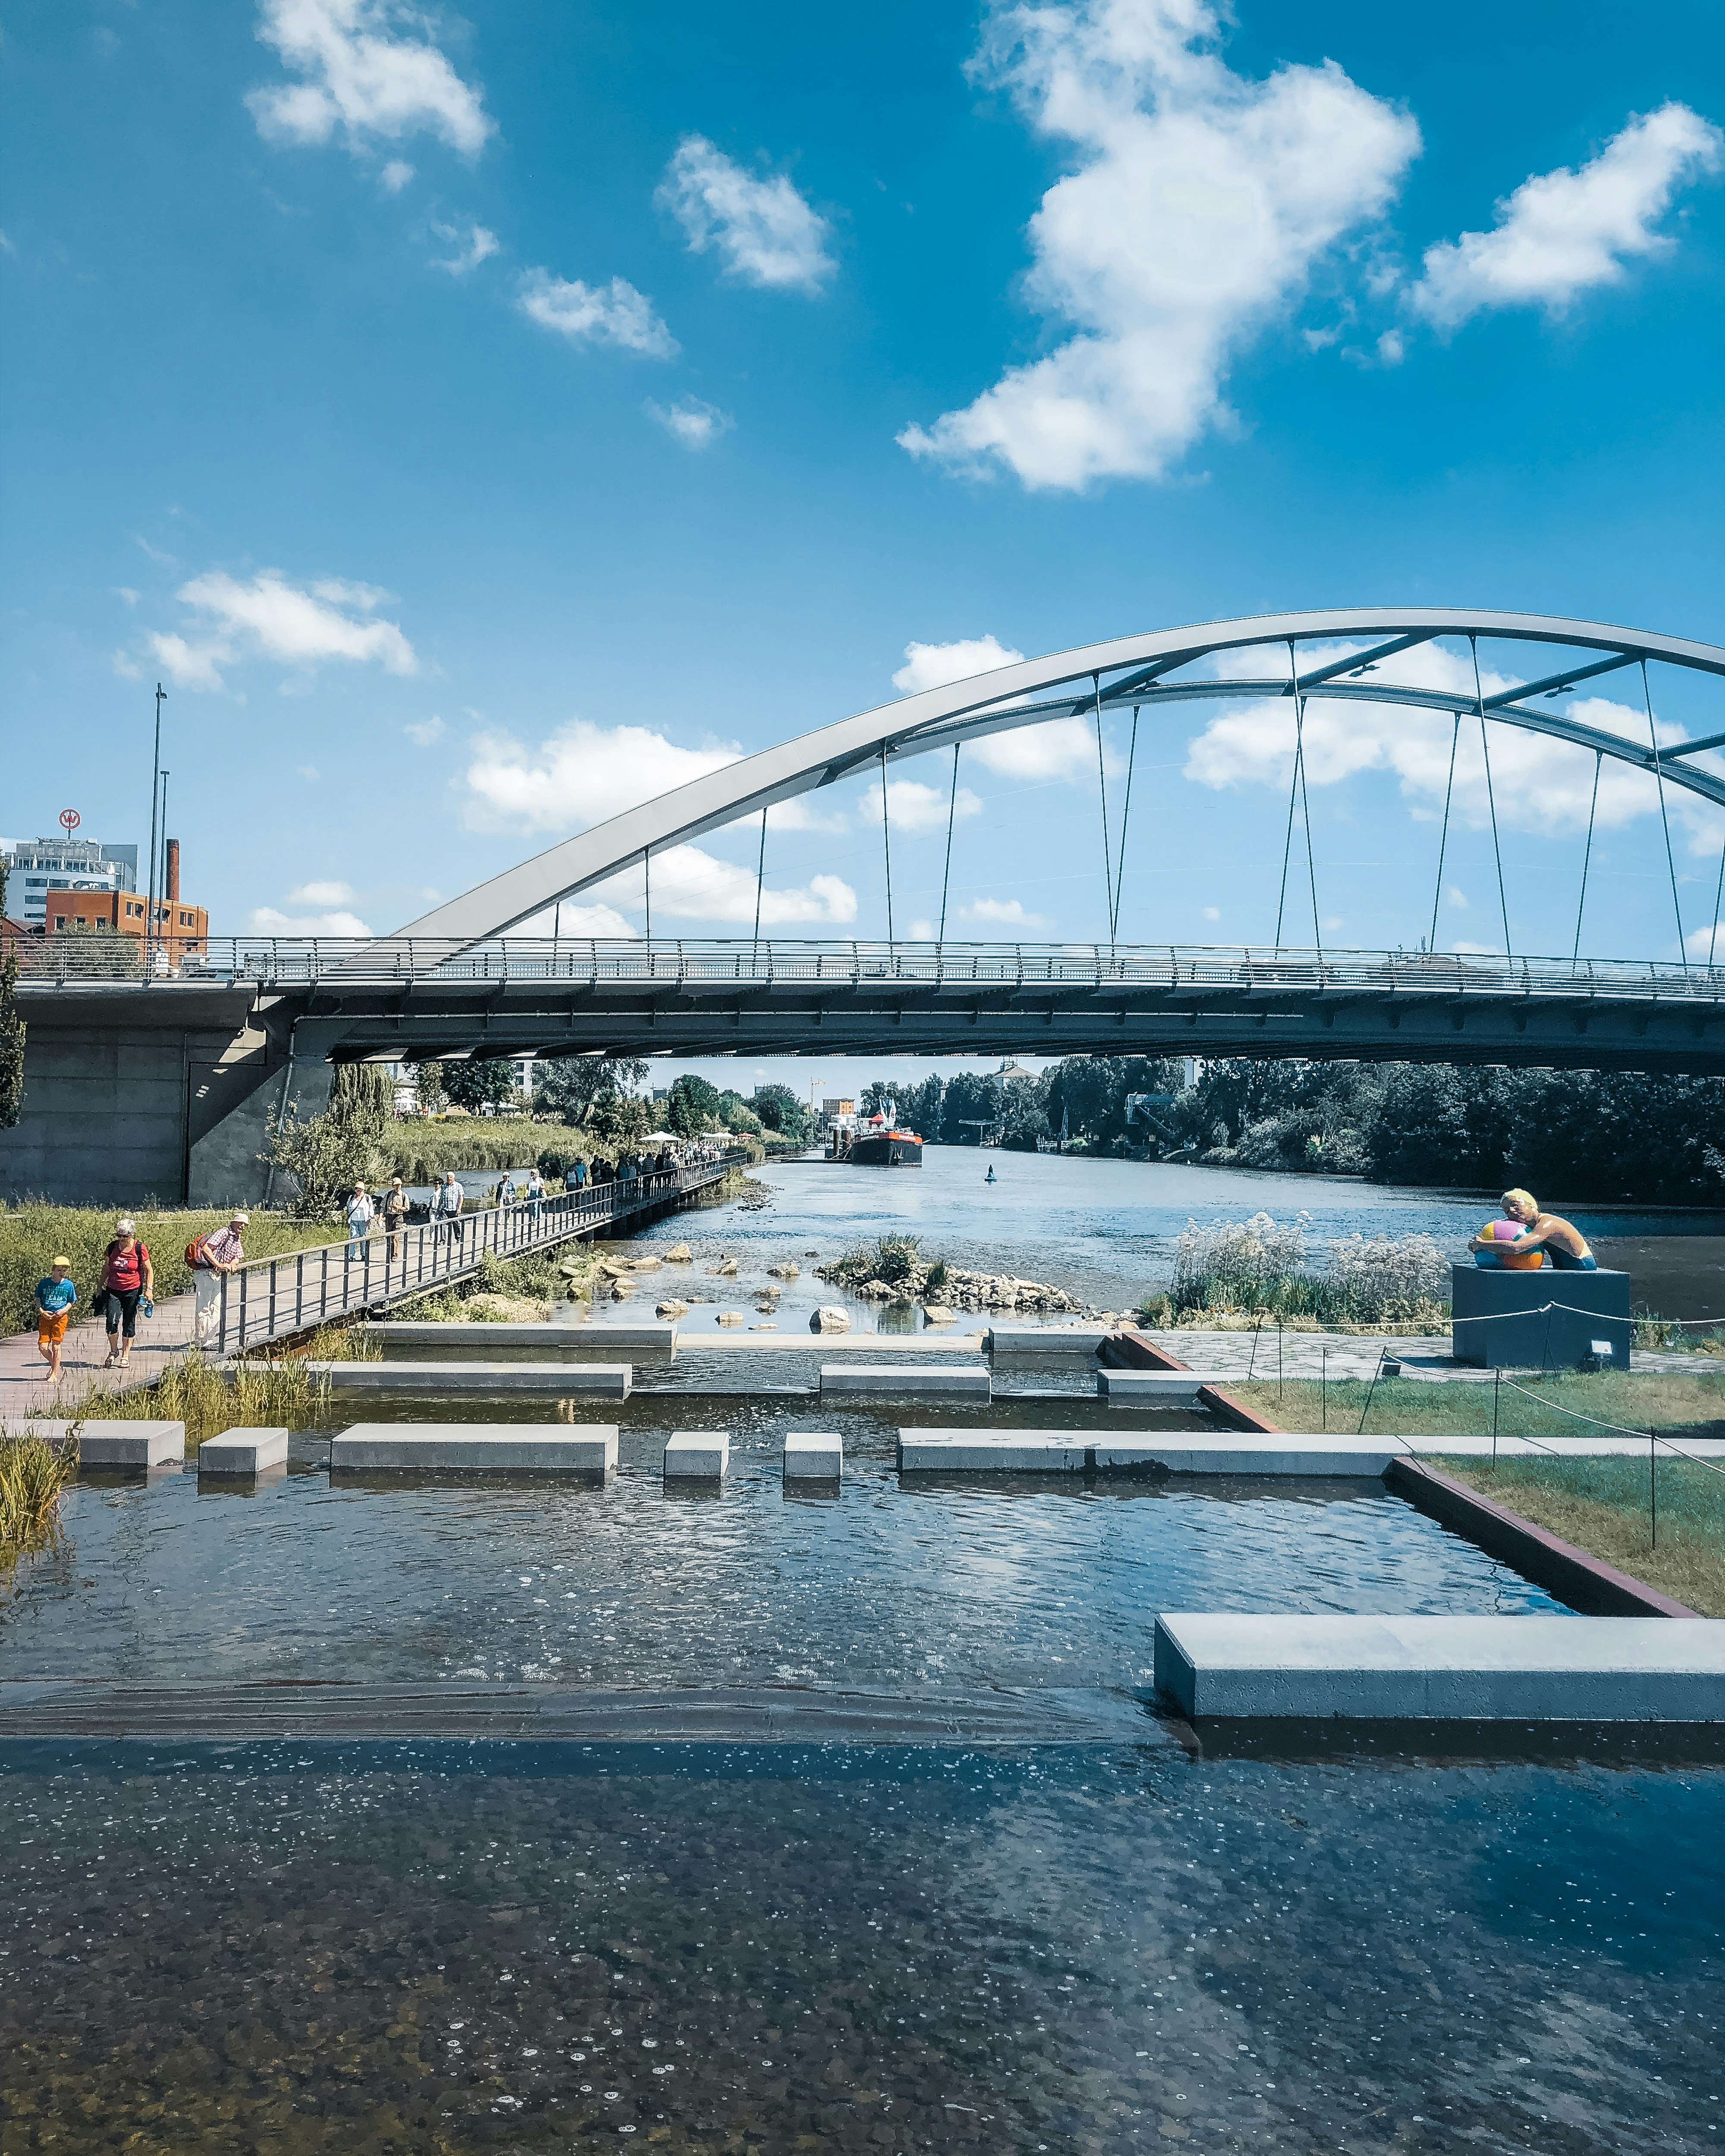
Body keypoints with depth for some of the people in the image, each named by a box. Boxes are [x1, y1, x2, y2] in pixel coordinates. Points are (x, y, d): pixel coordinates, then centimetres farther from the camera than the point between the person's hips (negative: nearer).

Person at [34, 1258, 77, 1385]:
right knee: (42, 1347, -4)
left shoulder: (69, 1285, 2)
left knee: (56, 1345, -3)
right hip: (45, 1317, 1)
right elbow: (38, 1299, 8)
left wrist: (64, 1310, -9)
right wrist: (41, 1311, -8)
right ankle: (54, 1365, 25)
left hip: (61, 1317, -1)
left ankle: (54, 1374, 7)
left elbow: (70, 1302, 10)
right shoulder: (44, 1283, 1)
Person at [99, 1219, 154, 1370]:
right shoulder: (112, 1247, 2)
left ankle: (126, 1355, 17)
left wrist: (149, 1289, -10)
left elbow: (149, 1270, -1)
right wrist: (100, 1285, 16)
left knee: (129, 1323, 4)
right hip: (113, 1290, 2)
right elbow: (106, 1268, 16)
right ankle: (114, 1351, 10)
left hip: (133, 1291, -2)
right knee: (112, 1321, -11)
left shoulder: (140, 1249, -7)